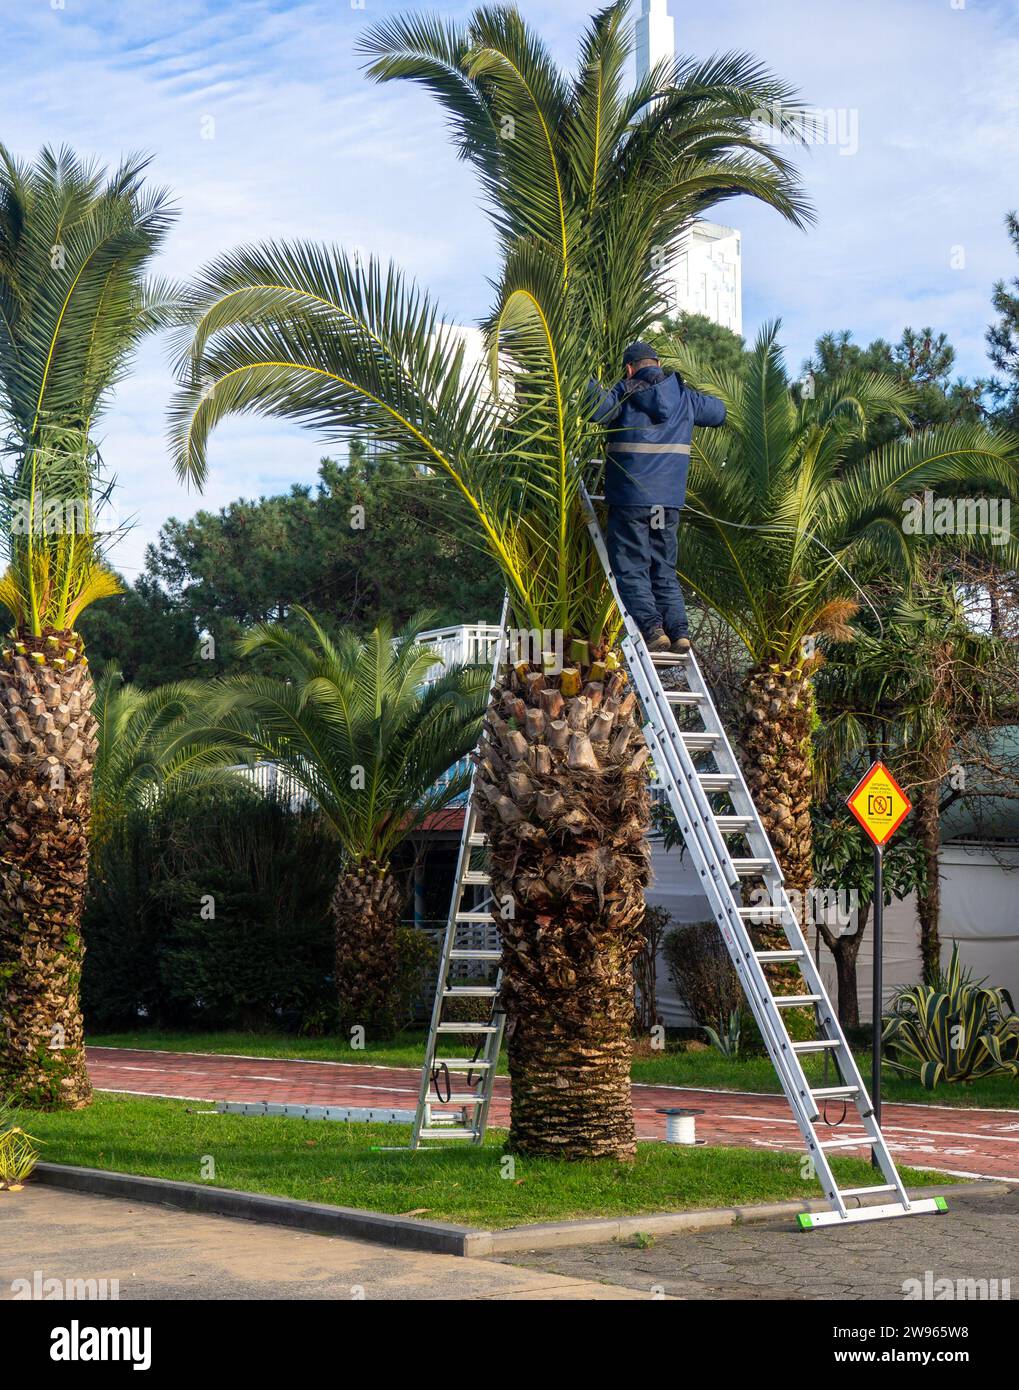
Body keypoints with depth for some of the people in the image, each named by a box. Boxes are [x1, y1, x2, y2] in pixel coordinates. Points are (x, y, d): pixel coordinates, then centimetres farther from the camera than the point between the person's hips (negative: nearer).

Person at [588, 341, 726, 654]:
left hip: (630, 498, -5)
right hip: (670, 499, 5)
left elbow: (598, 410, -20)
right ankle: (679, 631, 1)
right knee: (665, 570, 13)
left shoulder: (624, 392, -3)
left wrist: (590, 384, -2)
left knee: (631, 569, -1)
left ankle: (652, 628, -16)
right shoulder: (683, 397, 12)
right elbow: (719, 412, 28)